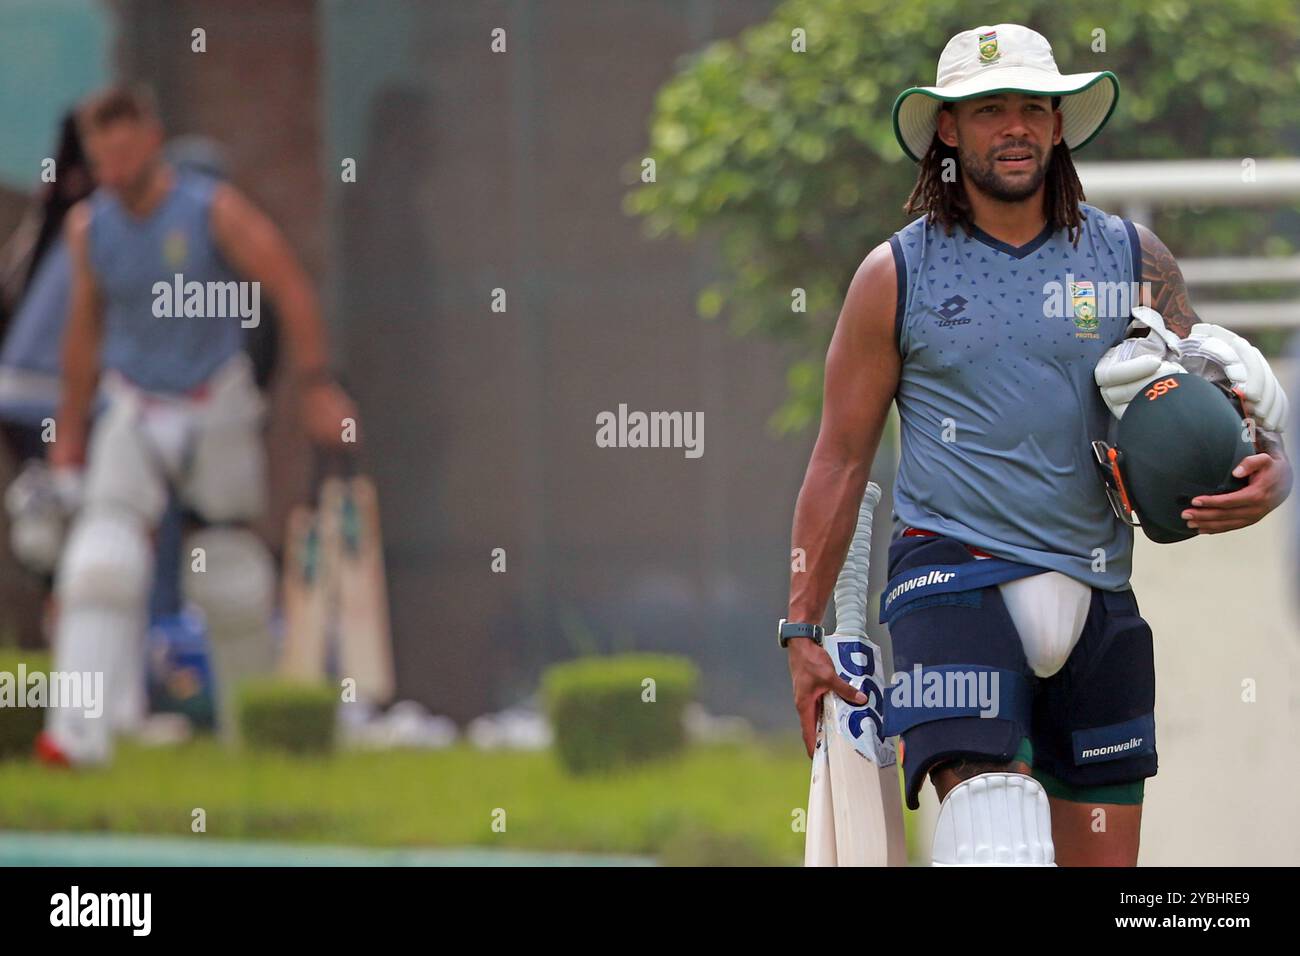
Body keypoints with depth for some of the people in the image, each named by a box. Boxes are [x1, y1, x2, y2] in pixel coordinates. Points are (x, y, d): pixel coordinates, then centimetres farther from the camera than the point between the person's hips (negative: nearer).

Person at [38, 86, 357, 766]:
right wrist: (70, 427, 16)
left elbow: (291, 291, -8)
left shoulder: (214, 211, -13)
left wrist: (316, 386, -11)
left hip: (215, 409, -2)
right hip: (133, 414, 2)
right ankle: (80, 731, -22)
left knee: (230, 581, 4)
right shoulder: (90, 226, -1)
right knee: (102, 562, -16)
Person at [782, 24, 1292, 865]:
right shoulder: (896, 277, 5)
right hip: (955, 574, -3)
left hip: (1097, 597, 4)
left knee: (1102, 854, 3)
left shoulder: (1134, 260, 10)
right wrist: (803, 628, 5)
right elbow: (841, 459, 9)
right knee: (985, 799, -25)